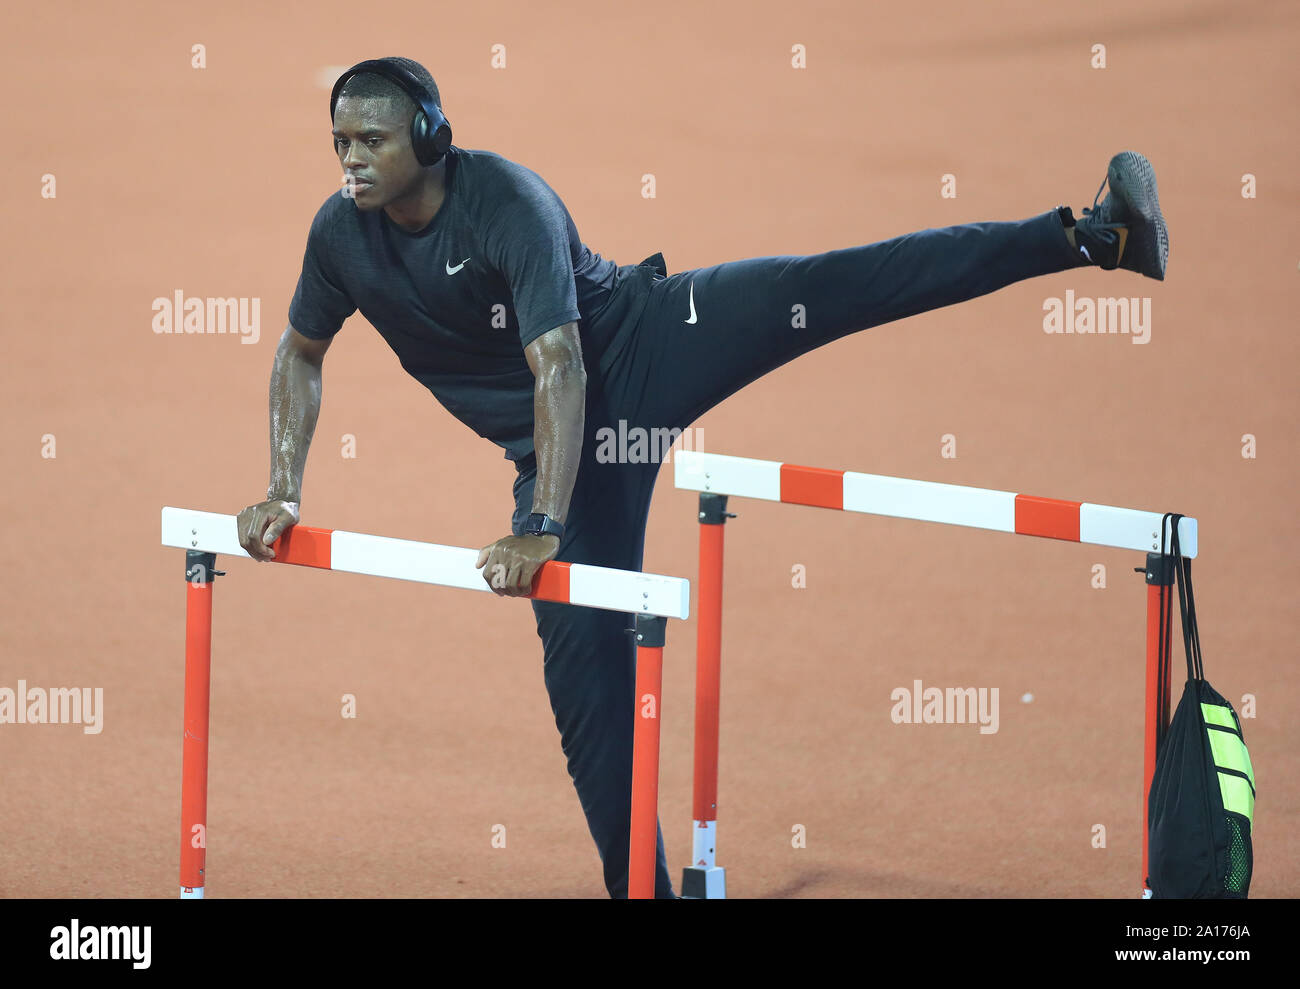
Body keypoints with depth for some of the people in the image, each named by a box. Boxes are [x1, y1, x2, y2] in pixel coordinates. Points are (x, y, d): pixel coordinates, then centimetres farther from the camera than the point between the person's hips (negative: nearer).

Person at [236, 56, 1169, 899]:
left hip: (648, 345, -5)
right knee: (581, 643, -2)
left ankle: (1094, 235, -33)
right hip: (556, 440, 5)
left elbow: (560, 366, -31)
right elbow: (301, 354, 13)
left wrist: (540, 530, -36)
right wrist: (285, 490, 3)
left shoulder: (507, 201, -25)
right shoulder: (342, 233, -7)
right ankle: (639, 883, 6)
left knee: (821, 290, -25)